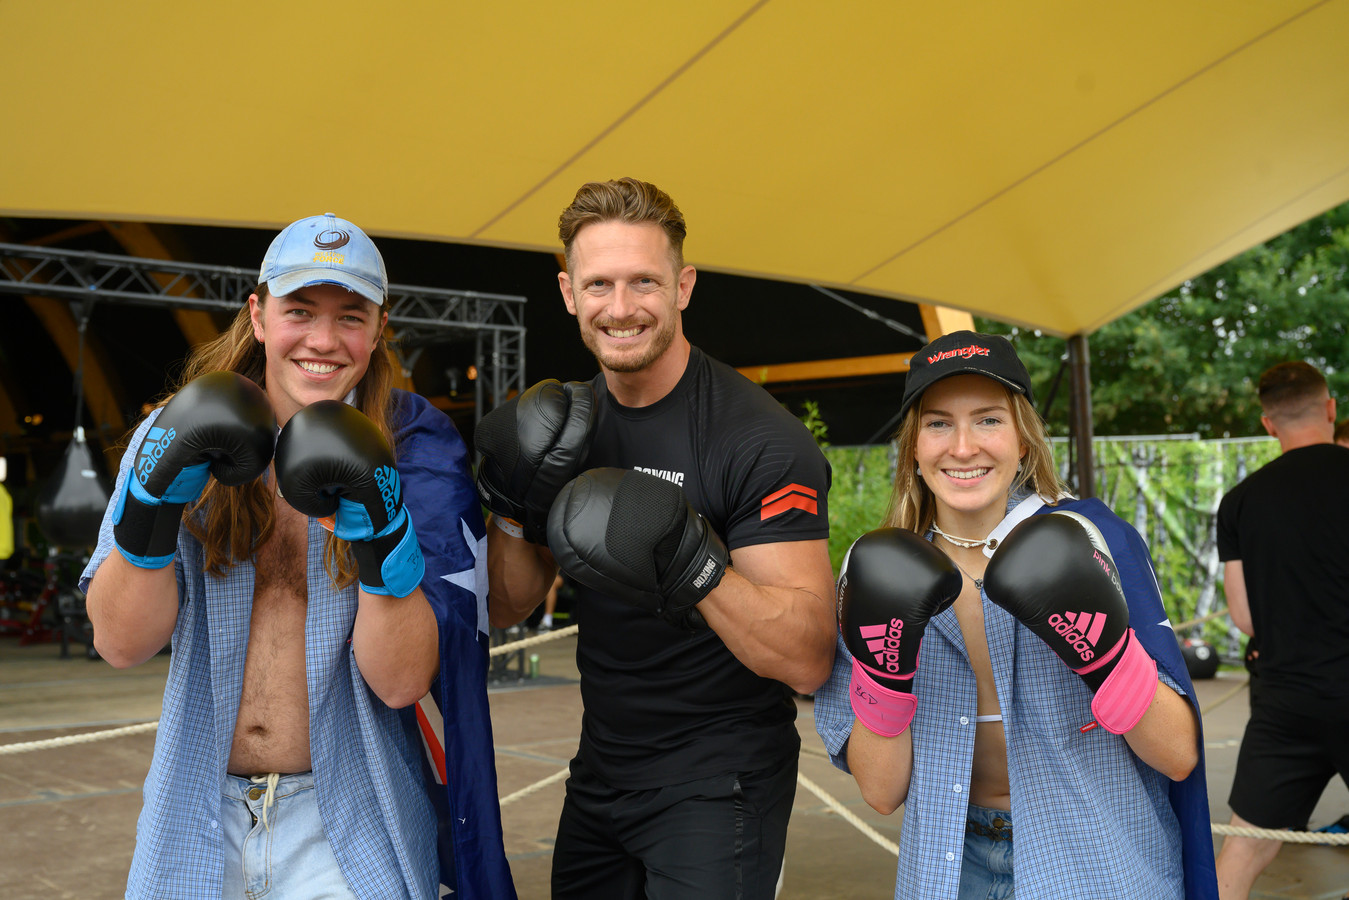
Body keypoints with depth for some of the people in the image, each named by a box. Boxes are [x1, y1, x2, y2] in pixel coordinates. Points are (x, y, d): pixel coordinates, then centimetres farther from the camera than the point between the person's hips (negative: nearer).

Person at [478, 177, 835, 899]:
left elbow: (808, 661, -24)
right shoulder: (569, 420, 2)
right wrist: (515, 504, -13)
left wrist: (694, 563, -37)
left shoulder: (761, 439, -19)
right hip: (601, 771, 7)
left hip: (719, 782, -6)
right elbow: (505, 609, 5)